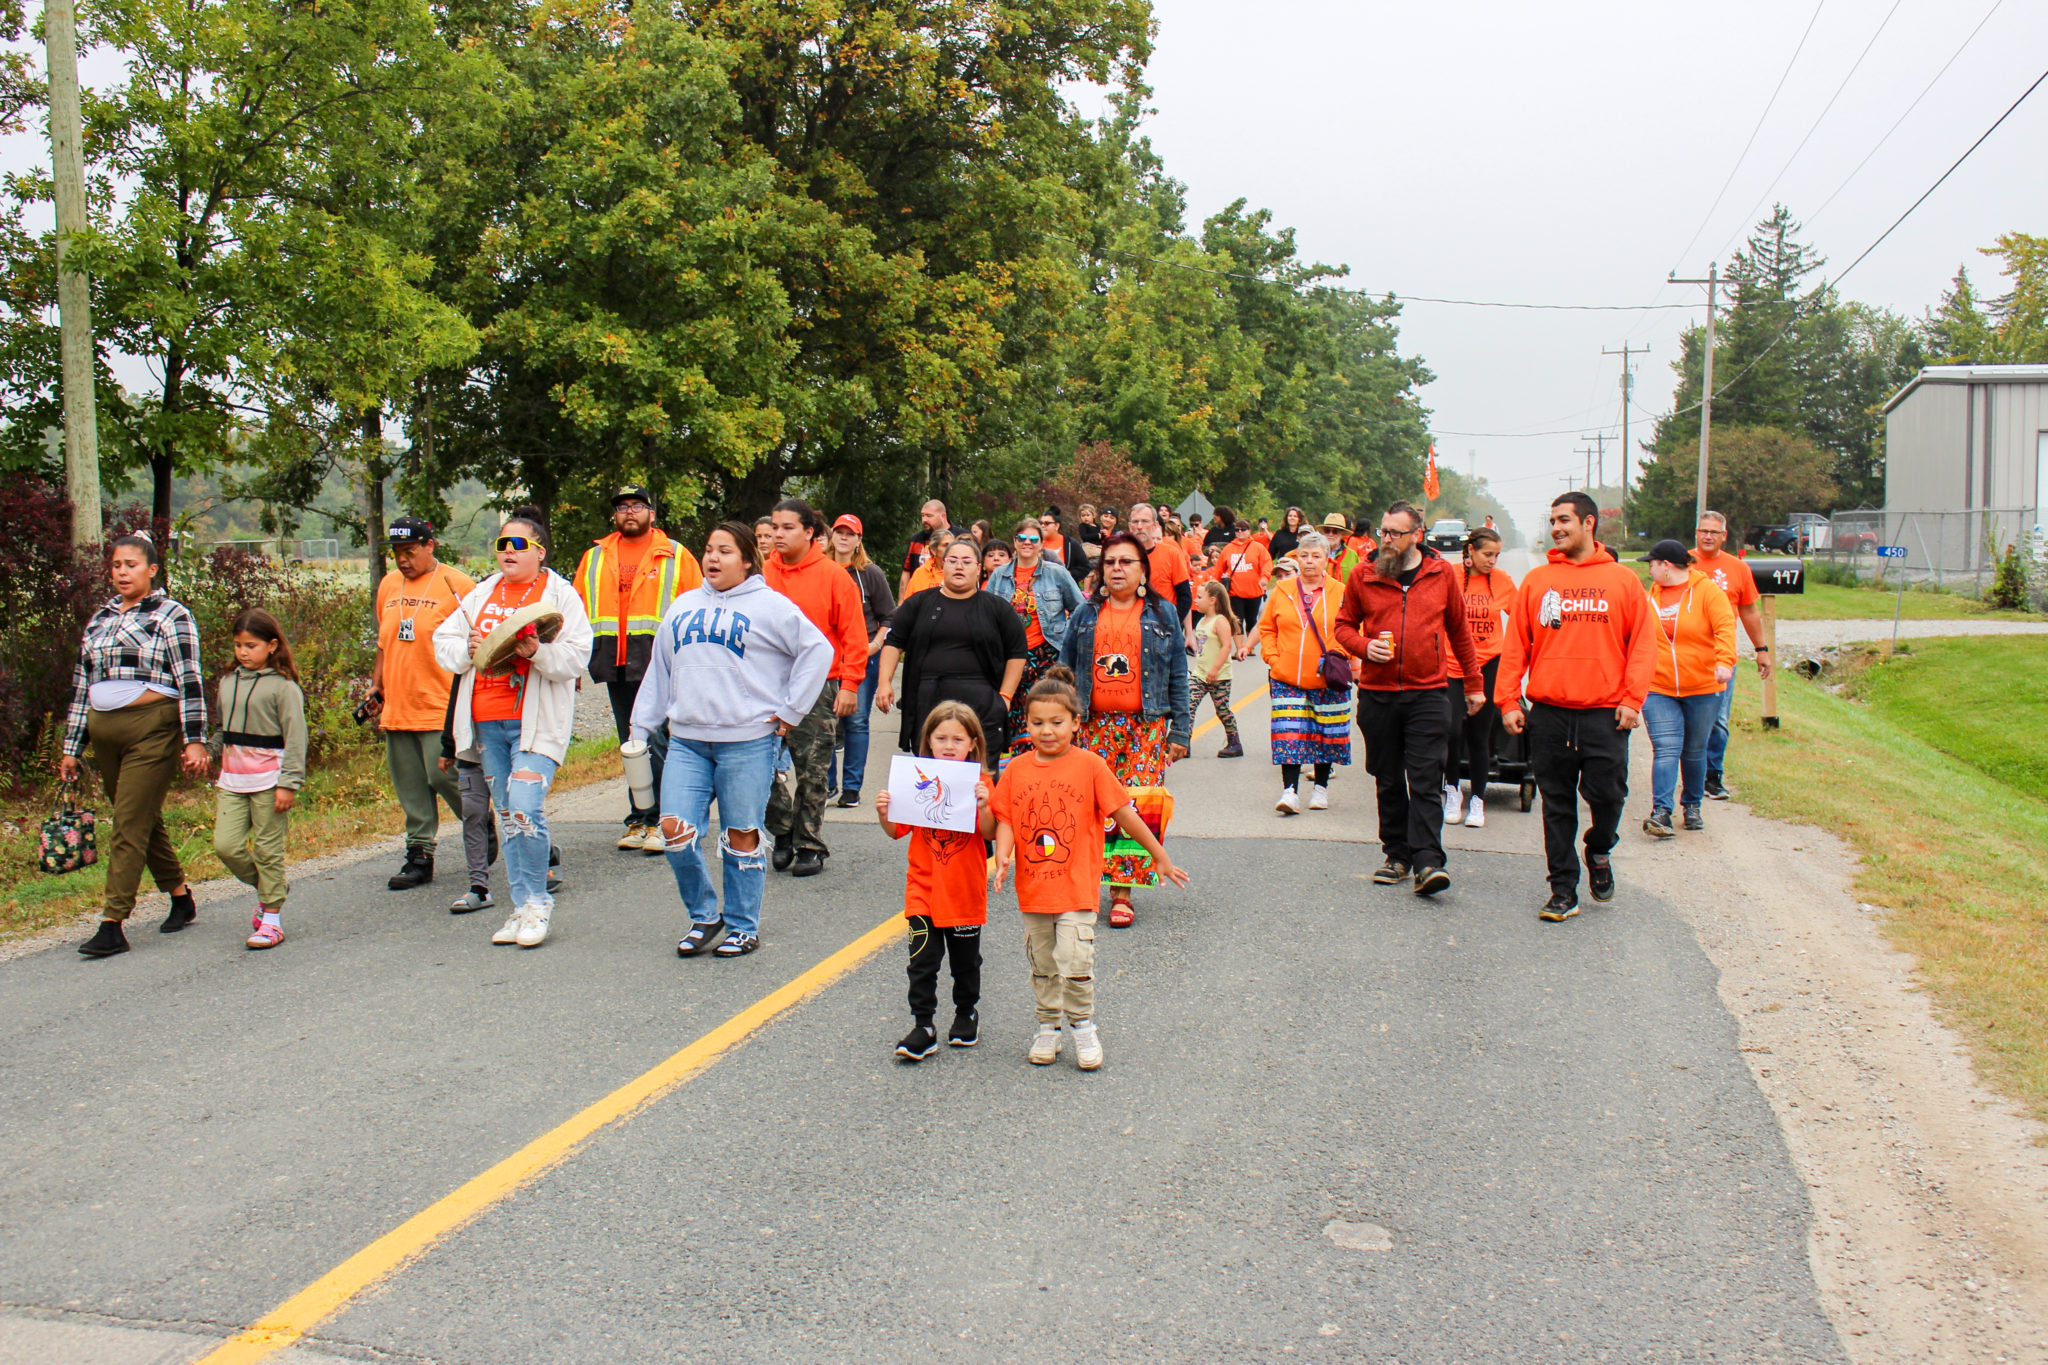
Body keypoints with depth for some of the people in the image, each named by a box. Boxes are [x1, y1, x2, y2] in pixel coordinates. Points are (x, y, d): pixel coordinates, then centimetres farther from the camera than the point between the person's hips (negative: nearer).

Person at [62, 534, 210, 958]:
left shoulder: (171, 615, -1)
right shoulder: (98, 620, 16)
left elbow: (190, 681, -7)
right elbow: (81, 687, 19)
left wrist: (195, 741, -13)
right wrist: (71, 748, 17)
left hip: (152, 729, -6)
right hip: (105, 734, 6)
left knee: (130, 825, -8)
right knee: (145, 821, 12)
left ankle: (113, 924, -7)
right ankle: (181, 899, 26)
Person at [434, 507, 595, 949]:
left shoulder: (560, 594, -1)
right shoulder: (482, 594, 16)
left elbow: (576, 657, -9)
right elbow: (443, 639, 17)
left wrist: (537, 652, -26)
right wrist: (467, 649, -4)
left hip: (536, 721, -6)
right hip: (487, 720, 6)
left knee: (525, 809, -18)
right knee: (507, 816, 10)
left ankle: (537, 902, -1)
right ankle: (522, 906, 19)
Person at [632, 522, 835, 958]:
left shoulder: (770, 605, 0)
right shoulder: (682, 606, 17)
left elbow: (818, 650, -5)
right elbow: (660, 669, 21)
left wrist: (791, 711, -6)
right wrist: (642, 725, 16)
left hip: (748, 741, -4)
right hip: (686, 741, 5)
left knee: (741, 837, 3)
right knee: (675, 829, -5)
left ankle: (743, 927, 17)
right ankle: (704, 918, 15)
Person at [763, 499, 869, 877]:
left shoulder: (833, 576, -3)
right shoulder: (763, 573, 6)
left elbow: (854, 634, -3)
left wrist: (850, 684, -8)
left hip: (817, 687, -3)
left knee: (812, 771, 3)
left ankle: (810, 846, 15)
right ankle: (783, 831, 20)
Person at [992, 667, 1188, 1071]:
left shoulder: (1089, 765, -6)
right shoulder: (1016, 771, 2)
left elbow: (1124, 815, -1)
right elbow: (1005, 820, 3)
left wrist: (1160, 857, 5)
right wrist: (1003, 856, -17)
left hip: (1077, 885, -3)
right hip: (1032, 886, 3)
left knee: (1075, 961, -10)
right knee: (1042, 965, 14)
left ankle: (1083, 1027, 11)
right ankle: (1048, 1027, 31)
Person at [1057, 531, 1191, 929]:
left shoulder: (1162, 614, 9)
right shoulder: (1085, 614, 12)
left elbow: (1177, 677, 8)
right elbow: (1065, 670, 14)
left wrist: (1179, 731, 3)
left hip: (1147, 725, -1)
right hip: (1094, 724, 1)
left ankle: (1122, 892, -3)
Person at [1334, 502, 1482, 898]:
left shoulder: (1442, 575, 4)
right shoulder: (1363, 576, 3)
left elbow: (1459, 631, 14)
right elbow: (1344, 624, 13)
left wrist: (1473, 683, 17)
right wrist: (1364, 647, -9)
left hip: (1426, 694, -2)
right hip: (1376, 693, 2)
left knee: (1426, 781, -8)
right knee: (1388, 782, 9)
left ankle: (1427, 862, -11)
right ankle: (1397, 856, 19)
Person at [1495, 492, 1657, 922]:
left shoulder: (1623, 581, 5)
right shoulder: (1536, 581, 7)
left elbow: (1643, 644, 4)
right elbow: (1515, 646, 6)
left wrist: (1632, 698, -6)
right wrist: (1508, 700, -1)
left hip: (1605, 714, -1)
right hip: (1548, 713, 1)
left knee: (1607, 794, -3)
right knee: (1557, 805, 5)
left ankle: (1599, 850, 30)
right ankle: (1563, 890, 15)